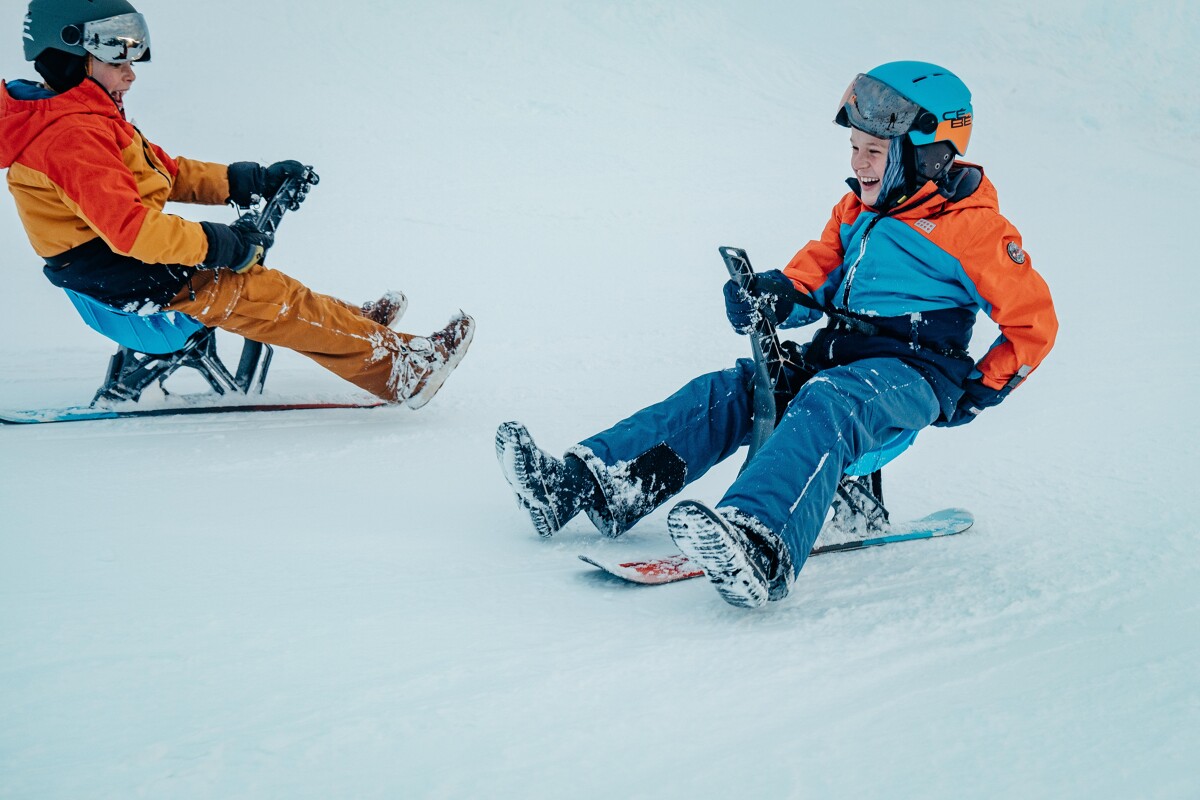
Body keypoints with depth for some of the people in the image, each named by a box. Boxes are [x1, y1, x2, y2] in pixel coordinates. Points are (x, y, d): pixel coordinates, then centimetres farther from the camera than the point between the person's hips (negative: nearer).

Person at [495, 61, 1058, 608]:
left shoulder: (971, 226, -5)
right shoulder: (856, 212, 16)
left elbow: (1034, 322, -2)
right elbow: (812, 278, 17)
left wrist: (976, 393, -6)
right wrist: (772, 295, -6)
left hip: (909, 373, -8)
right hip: (835, 356, 8)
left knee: (826, 405, -38)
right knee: (724, 393, -11)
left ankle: (760, 547, -65)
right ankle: (582, 481, -24)